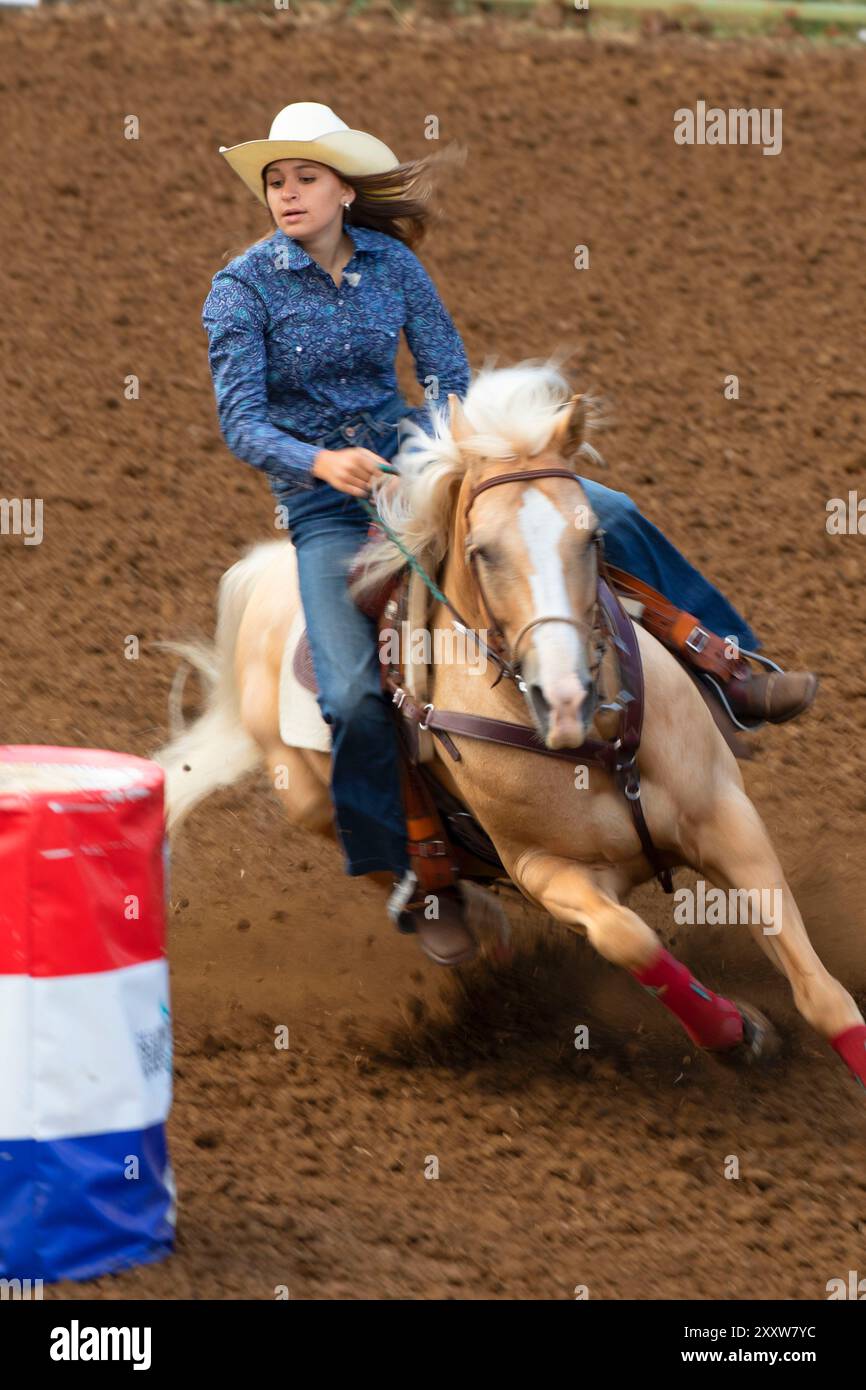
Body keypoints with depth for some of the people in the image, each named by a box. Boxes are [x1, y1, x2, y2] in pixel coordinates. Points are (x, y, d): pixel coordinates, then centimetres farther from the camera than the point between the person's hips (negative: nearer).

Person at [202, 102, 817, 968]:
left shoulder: (392, 265, 0)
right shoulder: (243, 289, -10)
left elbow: (452, 382, 2)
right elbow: (241, 423, -18)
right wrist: (322, 462, -36)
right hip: (326, 507, -4)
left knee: (609, 514, -5)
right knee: (355, 694, -23)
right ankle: (416, 879, -6)